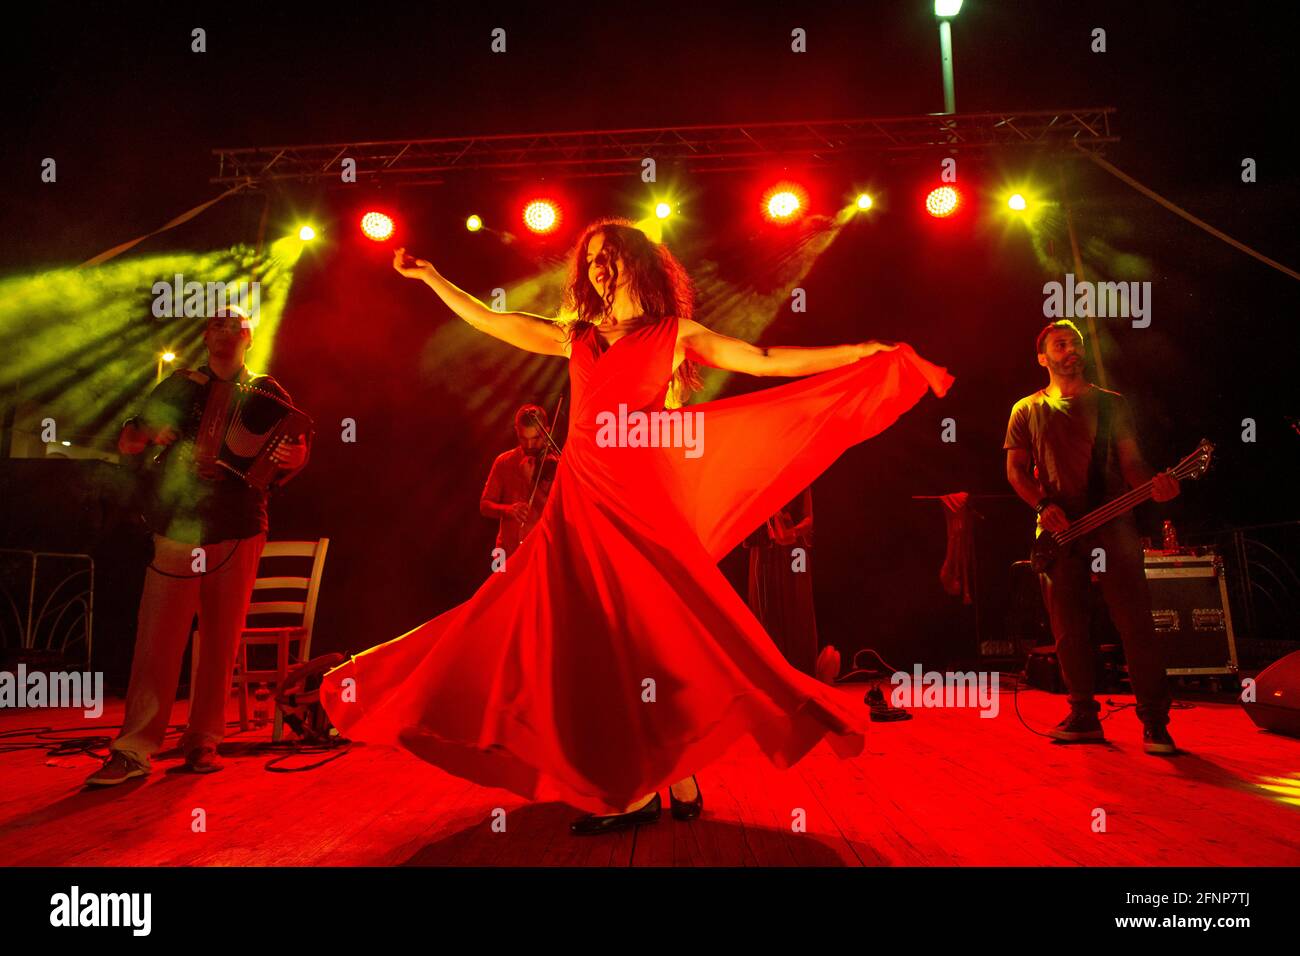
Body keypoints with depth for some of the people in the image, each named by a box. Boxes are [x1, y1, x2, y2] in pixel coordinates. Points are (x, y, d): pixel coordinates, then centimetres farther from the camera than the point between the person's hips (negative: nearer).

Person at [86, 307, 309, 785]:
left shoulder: (266, 391, 12)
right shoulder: (181, 385, 13)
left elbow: (298, 446, 8)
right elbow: (127, 441, 12)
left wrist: (288, 456, -15)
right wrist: (143, 435, -11)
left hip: (239, 530, 0)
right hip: (179, 528, 0)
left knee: (222, 640, 3)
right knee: (158, 638, -6)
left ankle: (204, 741, 13)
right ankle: (134, 748, -1)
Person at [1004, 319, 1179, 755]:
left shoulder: (1111, 403, 14)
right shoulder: (1027, 410, 14)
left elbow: (1131, 461, 9)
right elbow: (1016, 469, 10)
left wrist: (1152, 483, -14)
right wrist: (1043, 505, -8)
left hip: (1111, 522, 0)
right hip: (1057, 529, 1)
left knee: (1135, 621, -8)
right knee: (1069, 629, 1)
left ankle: (1154, 721, -3)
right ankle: (1084, 716, 11)